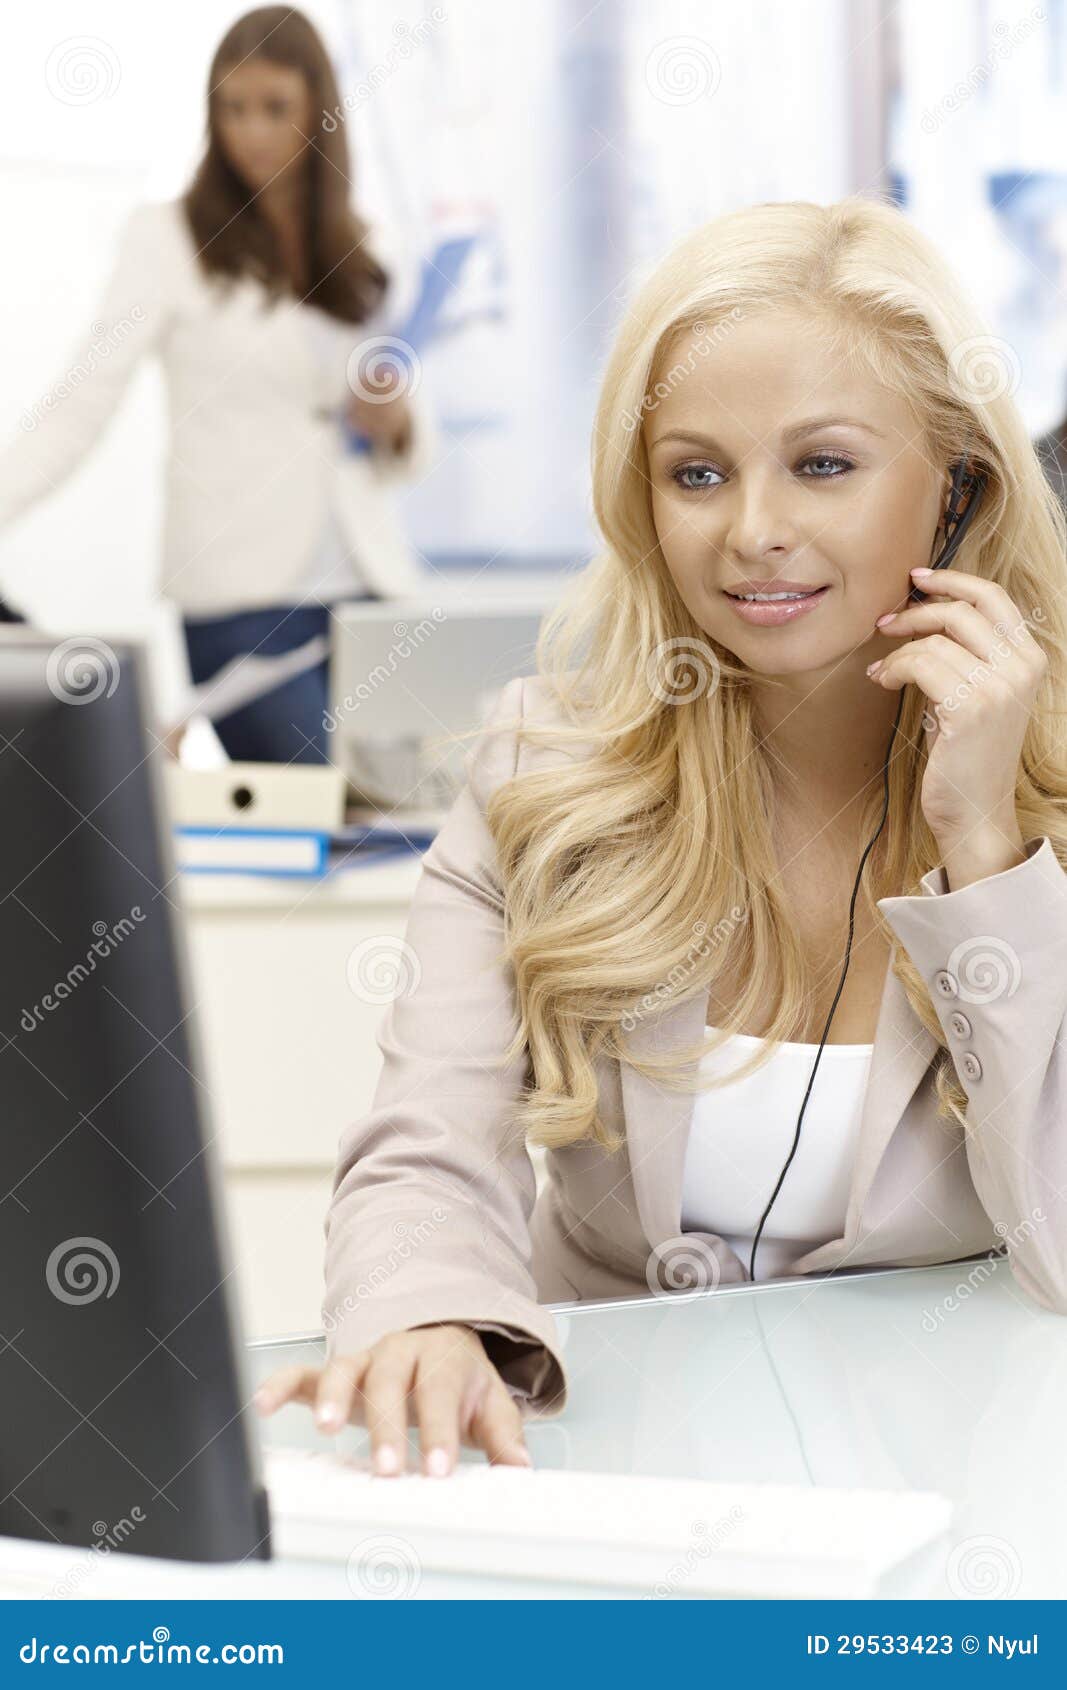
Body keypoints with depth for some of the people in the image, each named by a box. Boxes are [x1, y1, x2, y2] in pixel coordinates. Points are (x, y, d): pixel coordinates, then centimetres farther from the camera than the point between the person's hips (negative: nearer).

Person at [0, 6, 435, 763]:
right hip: (242, 602, -4)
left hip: (372, 587, 5)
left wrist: (396, 423, -4)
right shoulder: (168, 237, 0)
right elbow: (80, 410, -9)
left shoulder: (362, 249, 13)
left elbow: (416, 448, 19)